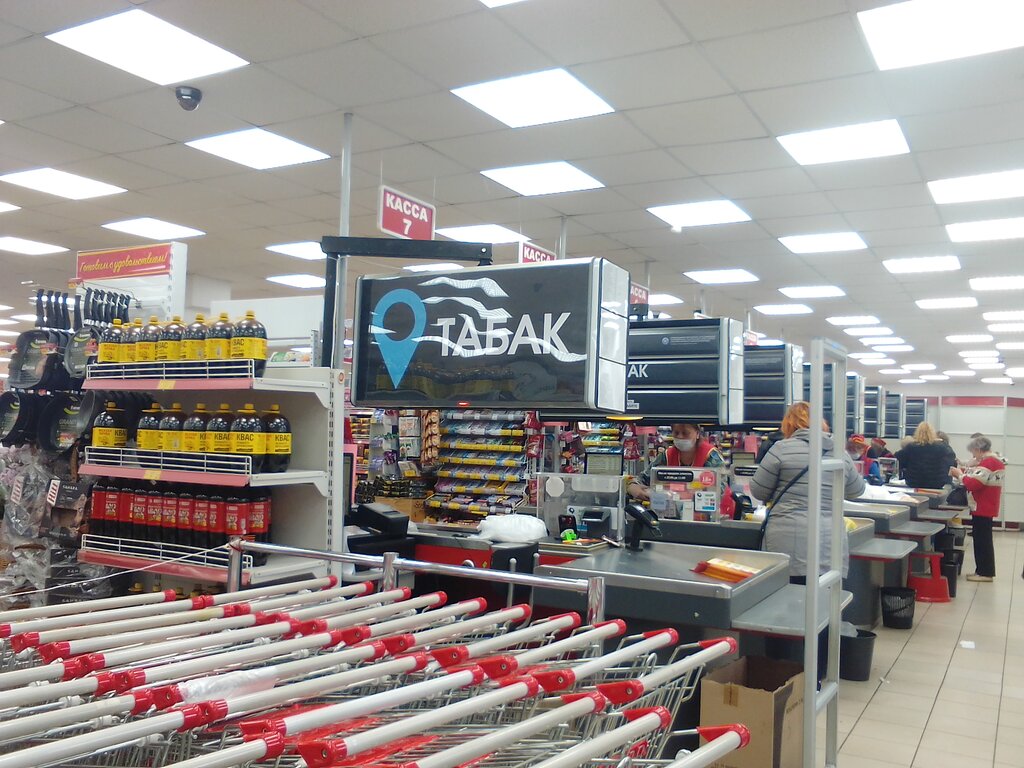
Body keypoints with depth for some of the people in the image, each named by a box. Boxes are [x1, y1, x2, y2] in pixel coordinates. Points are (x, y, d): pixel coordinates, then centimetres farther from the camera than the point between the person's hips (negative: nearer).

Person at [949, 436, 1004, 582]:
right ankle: (984, 570, 21)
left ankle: (985, 572, 1)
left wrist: (960, 475, -10)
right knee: (983, 540, 15)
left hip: (982, 508, -10)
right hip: (986, 507, 10)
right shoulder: (994, 460, 14)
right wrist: (963, 472, 4)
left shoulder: (987, 463, -20)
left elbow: (973, 484, -25)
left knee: (982, 540, -4)